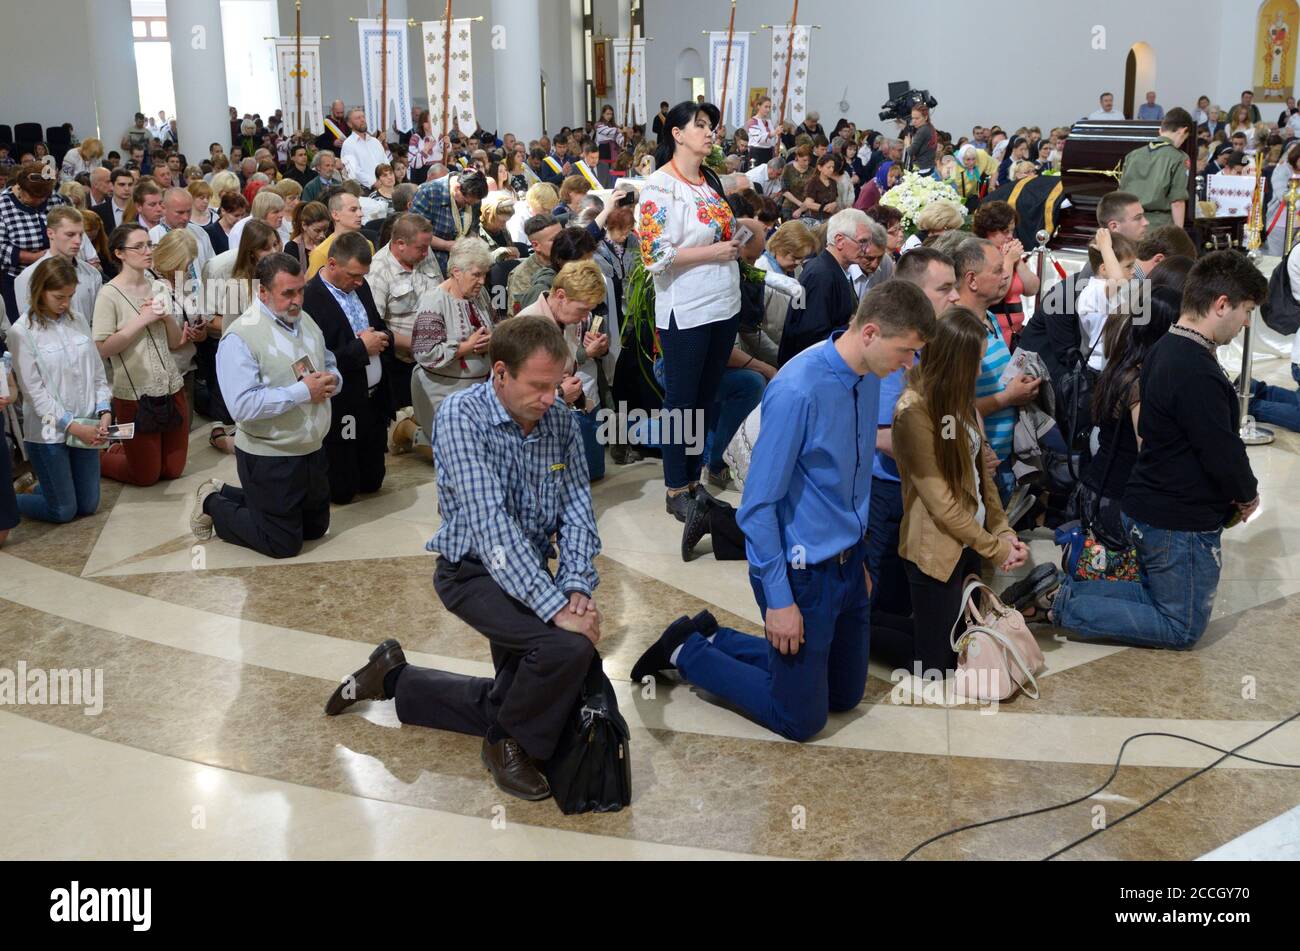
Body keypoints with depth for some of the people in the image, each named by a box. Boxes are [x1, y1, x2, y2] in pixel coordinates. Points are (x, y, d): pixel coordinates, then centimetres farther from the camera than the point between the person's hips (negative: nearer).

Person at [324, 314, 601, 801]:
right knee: (570, 647, -30)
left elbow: (576, 506, -3)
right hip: (473, 570, -7)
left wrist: (577, 584, -19)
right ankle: (509, 742, -1)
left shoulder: (560, 419, -5)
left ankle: (393, 678, 34)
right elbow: (491, 524, -31)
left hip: (531, 569, 7)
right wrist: (555, 608, -35)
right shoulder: (462, 416, -23)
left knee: (514, 700, 17)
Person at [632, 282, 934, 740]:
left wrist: (860, 559, 17)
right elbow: (758, 504, -22)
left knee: (845, 695, 21)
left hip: (849, 563, 8)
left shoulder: (867, 379, -1)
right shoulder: (798, 392, -26)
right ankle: (687, 651, 20)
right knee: (801, 719, 5)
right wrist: (778, 599, -19)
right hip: (803, 573, -8)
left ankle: (714, 638, 30)